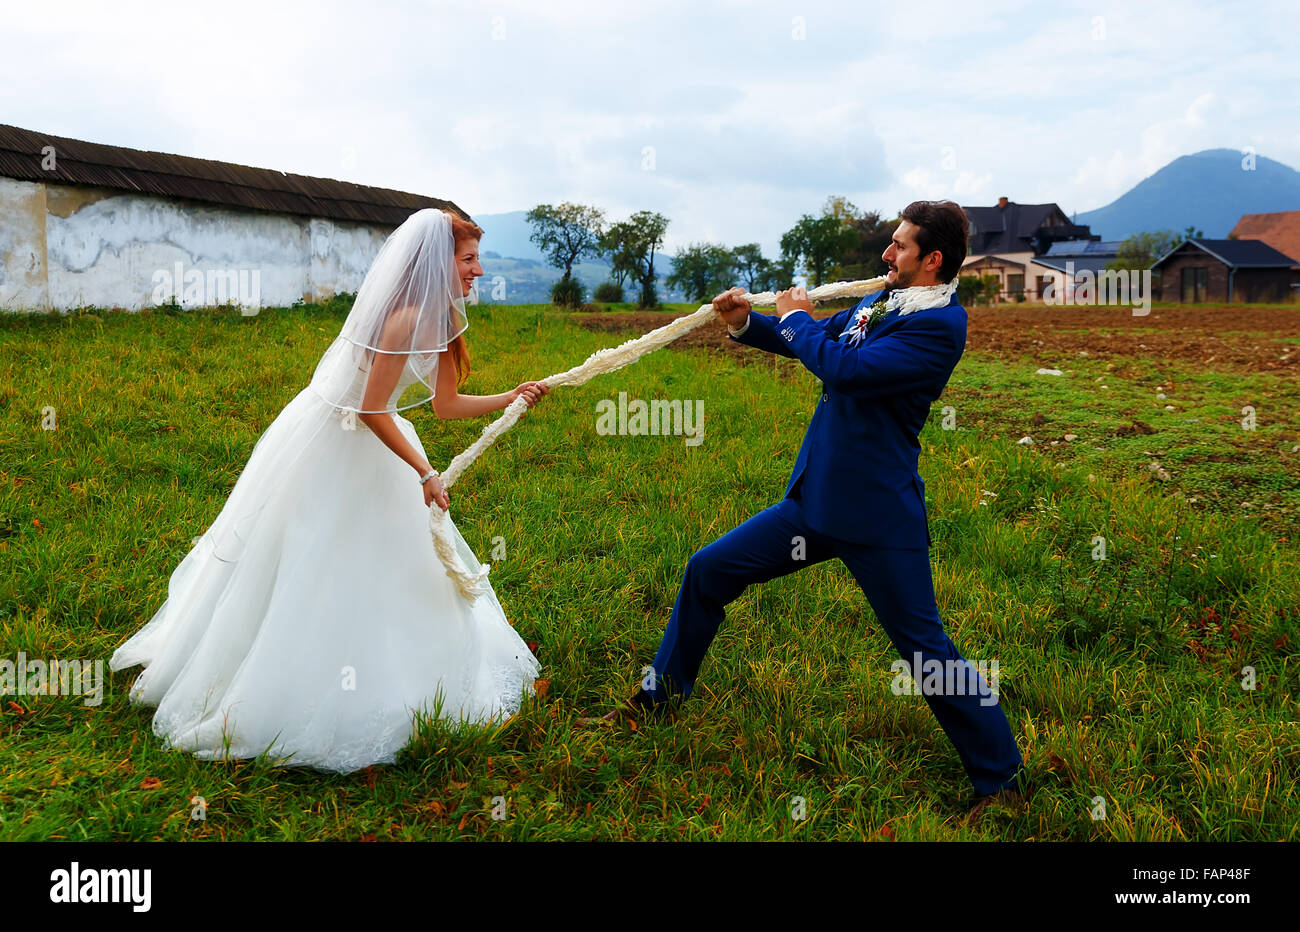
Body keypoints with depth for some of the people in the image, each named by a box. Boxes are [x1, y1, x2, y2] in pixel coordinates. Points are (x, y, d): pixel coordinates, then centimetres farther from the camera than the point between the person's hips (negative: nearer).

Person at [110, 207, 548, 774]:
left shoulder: (435, 319, 4)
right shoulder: (407, 317, -26)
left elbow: (445, 404, 10)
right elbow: (372, 411, -25)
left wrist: (511, 398, 6)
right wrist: (425, 473, -19)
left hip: (364, 449, 10)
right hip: (330, 446, -9)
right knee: (301, 571, 2)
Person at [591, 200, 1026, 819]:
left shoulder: (940, 325, -16)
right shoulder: (879, 301, 10)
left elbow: (846, 368, -25)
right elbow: (812, 339, 21)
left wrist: (796, 317, -8)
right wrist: (745, 323, 4)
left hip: (878, 516, -8)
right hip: (815, 499, 9)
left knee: (924, 648, -1)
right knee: (707, 571, 12)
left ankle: (999, 779, 19)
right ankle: (660, 696, 32)